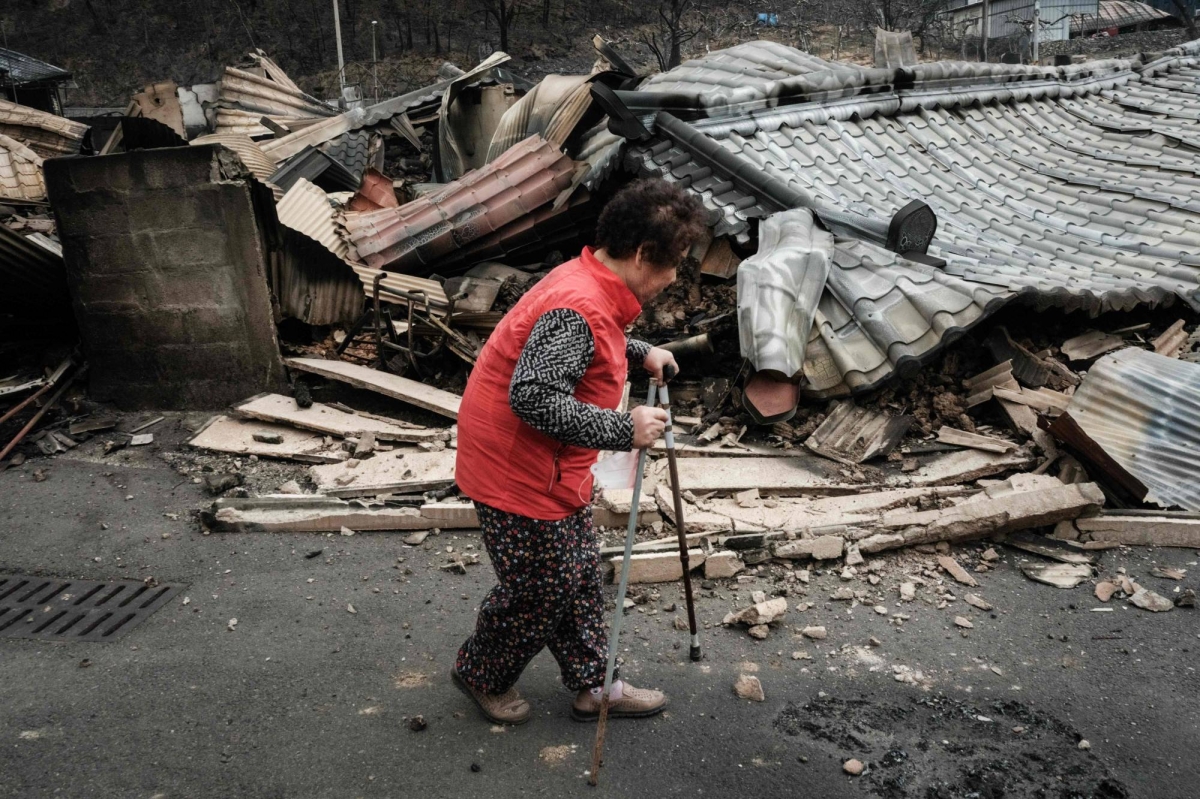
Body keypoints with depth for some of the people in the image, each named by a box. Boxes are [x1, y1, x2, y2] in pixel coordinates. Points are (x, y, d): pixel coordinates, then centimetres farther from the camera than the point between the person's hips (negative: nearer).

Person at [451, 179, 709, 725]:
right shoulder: (579, 310, -29)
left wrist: (639, 353, 10)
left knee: (579, 577, 19)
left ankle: (593, 685, 36)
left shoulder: (589, 286, 4)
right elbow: (534, 397, -36)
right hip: (518, 474, -10)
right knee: (538, 590, 9)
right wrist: (623, 430, -32)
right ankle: (482, 675, 36)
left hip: (553, 470, 10)